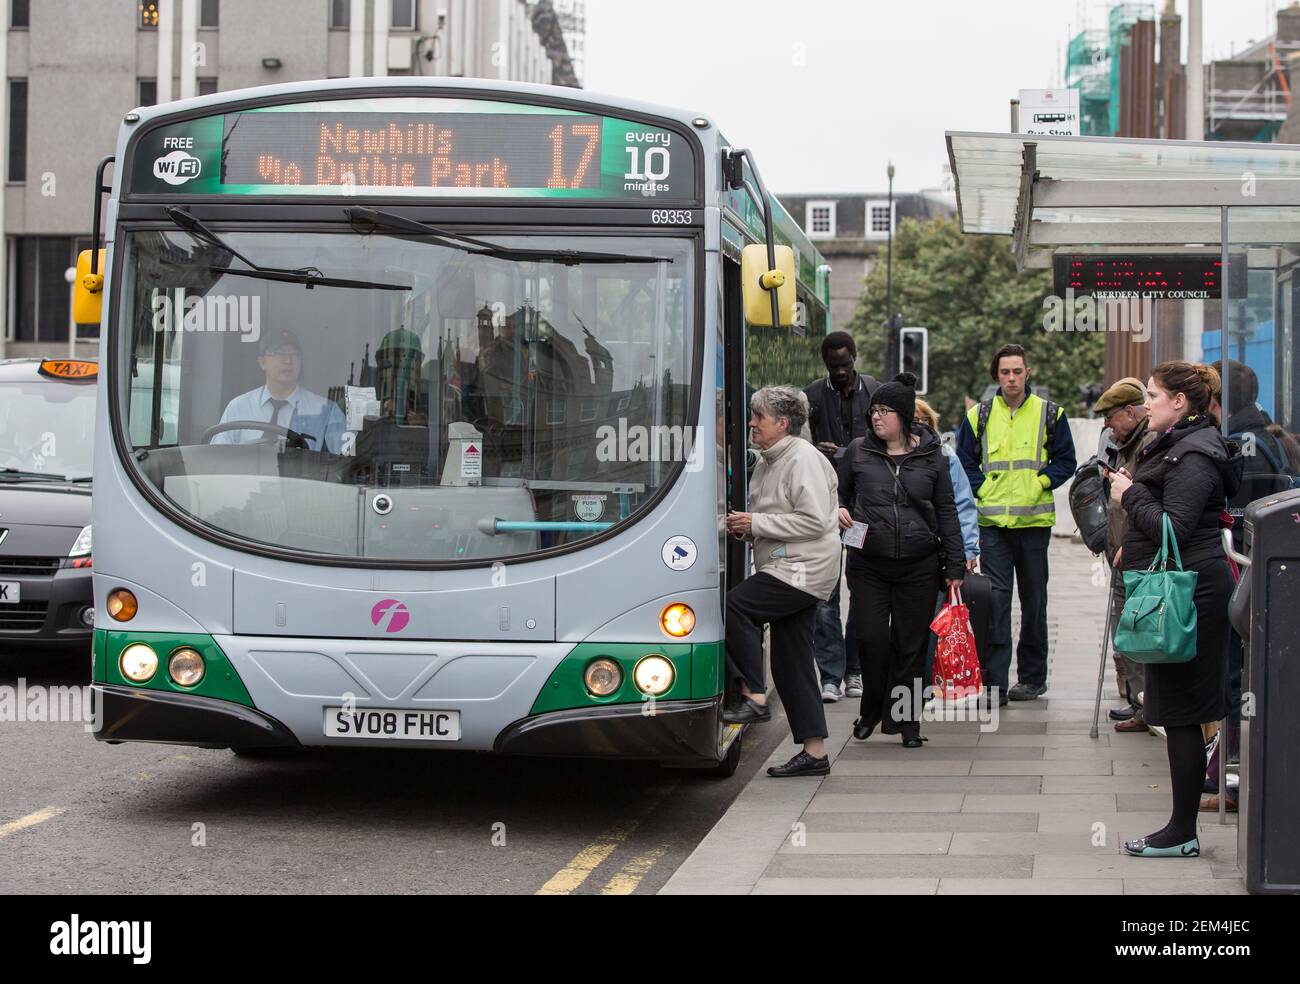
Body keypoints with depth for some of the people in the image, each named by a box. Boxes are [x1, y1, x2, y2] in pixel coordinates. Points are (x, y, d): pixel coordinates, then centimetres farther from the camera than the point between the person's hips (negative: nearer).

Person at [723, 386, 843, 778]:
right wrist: (743, 526, 8)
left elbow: (814, 521, -20)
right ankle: (814, 750, 11)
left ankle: (754, 697, -17)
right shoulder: (766, 463, 18)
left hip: (804, 569, -10)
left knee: (734, 605, -23)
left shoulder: (803, 459, -12)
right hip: (786, 569, 10)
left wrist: (757, 523, -17)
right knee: (791, 662, 7)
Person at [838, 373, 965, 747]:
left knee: (911, 644, 2)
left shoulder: (930, 456, 4)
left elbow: (946, 512, 8)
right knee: (872, 638, -7)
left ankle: (906, 720, 14)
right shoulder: (858, 451, 5)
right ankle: (871, 710, 16)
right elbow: (840, 492, 18)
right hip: (868, 564, 0)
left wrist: (955, 565, 6)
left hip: (919, 566, 0)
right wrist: (840, 511, -7)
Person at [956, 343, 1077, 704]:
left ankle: (1032, 677, 19)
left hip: (1034, 520, 0)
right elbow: (964, 462, 12)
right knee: (995, 599, -7)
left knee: (1034, 600, 8)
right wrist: (982, 489, -2)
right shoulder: (979, 416, 6)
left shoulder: (1049, 414, 3)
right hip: (993, 522, 0)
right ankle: (994, 681, -7)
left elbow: (1065, 461, 6)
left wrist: (1040, 483, -7)